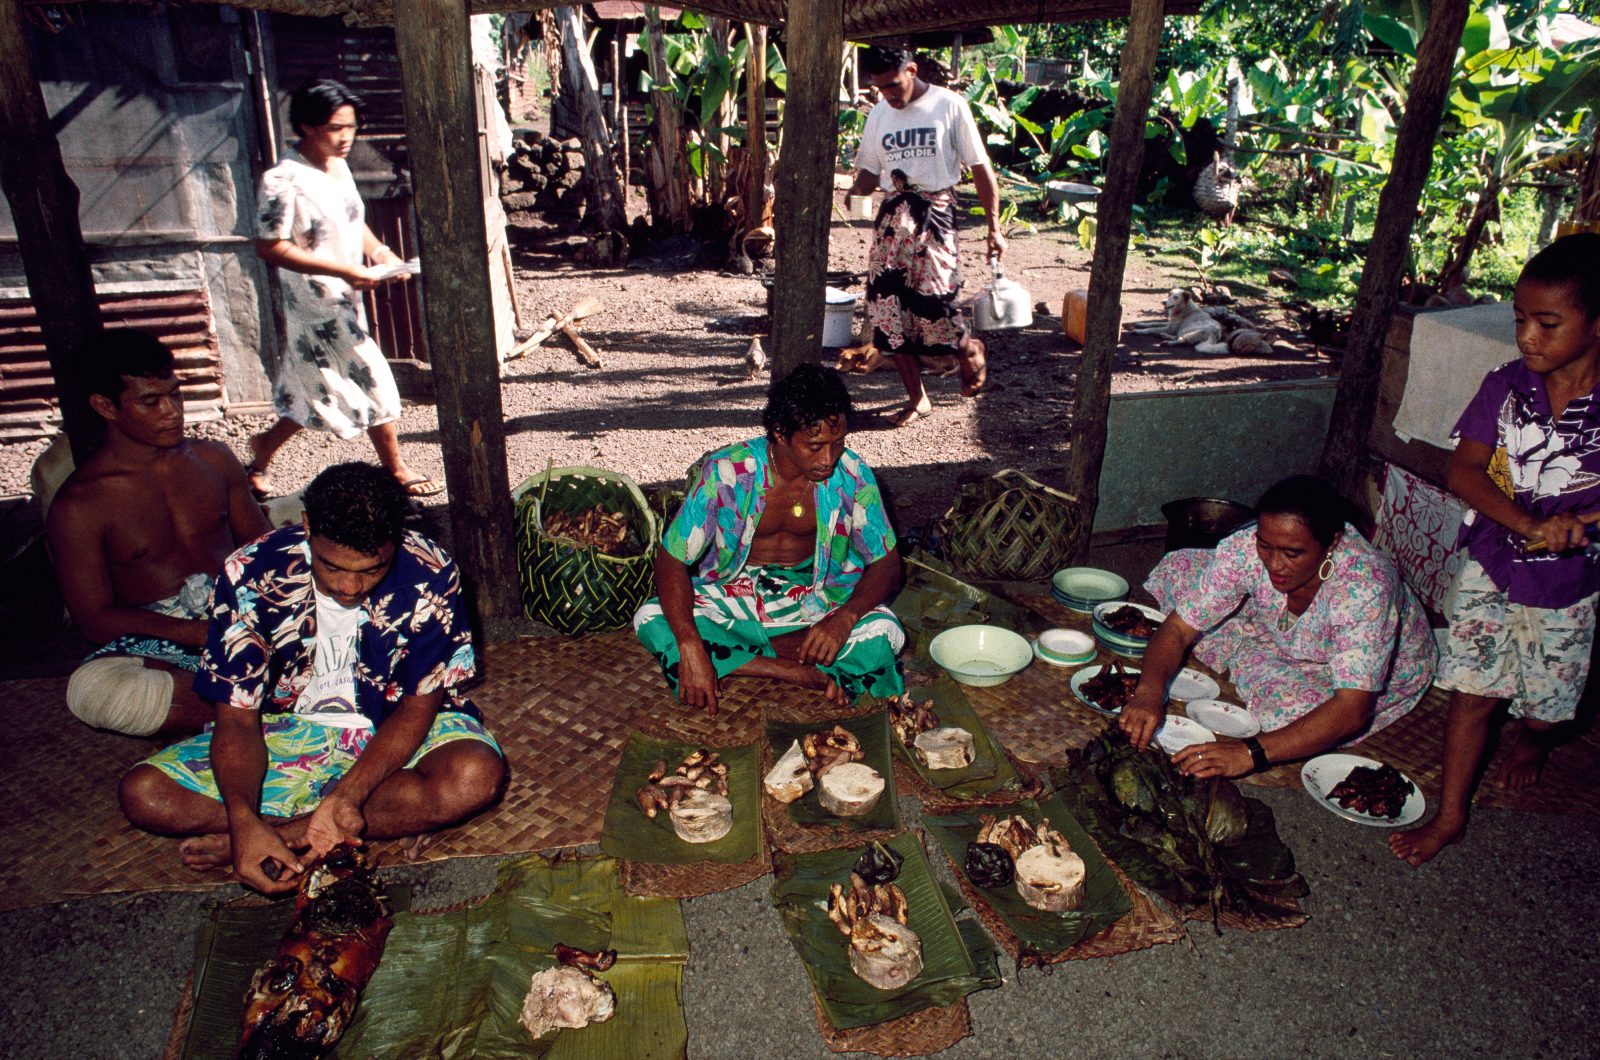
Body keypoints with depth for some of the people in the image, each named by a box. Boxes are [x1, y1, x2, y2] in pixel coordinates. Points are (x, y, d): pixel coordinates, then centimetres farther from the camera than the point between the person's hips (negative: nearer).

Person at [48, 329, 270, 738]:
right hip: (156, 640, -3)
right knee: (90, 689, -37)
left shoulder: (214, 459, 12)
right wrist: (203, 634, -20)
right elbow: (95, 619, -5)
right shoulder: (78, 505, -1)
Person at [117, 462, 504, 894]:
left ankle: (289, 832, -19)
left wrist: (348, 795, -30)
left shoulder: (430, 576, -22)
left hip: (398, 730, -2)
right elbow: (237, 717, -16)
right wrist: (244, 821, -34)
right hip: (288, 733, 2)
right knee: (142, 793, -19)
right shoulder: (250, 574, -19)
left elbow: (418, 705, -15)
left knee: (477, 776, -34)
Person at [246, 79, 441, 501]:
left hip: (343, 299, 9)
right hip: (317, 306, -9)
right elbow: (270, 247, -22)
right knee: (374, 384, -1)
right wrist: (344, 270, -27)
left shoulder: (338, 165, 6)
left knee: (317, 394, 18)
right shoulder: (284, 180, -20)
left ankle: (261, 452, 35)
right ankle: (397, 469, 16)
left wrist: (379, 251, 1)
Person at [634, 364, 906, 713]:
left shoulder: (852, 475, -14)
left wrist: (844, 618, -29)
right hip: (732, 599, 0)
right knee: (651, 621, -28)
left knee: (885, 633, -28)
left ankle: (734, 659, -21)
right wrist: (690, 647, -34)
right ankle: (812, 676, -26)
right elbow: (671, 559, -18)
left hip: (812, 601, 0)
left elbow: (887, 563, -8)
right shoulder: (727, 472, -19)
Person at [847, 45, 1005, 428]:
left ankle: (970, 350, 24)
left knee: (934, 305, -13)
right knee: (888, 308, 0)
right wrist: (849, 194, -7)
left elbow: (980, 167, -1)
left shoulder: (949, 106, -2)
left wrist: (994, 227, -4)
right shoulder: (879, 115, 12)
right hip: (892, 219, 5)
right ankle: (917, 398, 13)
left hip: (934, 217, -5)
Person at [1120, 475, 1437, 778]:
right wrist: (1150, 692, -46)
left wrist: (1251, 752, -55)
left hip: (1384, 667, -3)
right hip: (1289, 639, 3)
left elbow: (1351, 711, -44)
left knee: (1290, 703, -35)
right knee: (1179, 569, -10)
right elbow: (1178, 628, -26)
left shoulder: (1366, 587, -41)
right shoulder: (1246, 549, -31)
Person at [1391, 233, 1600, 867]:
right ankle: (1450, 814, 18)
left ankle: (1530, 738, 53)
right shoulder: (1507, 385, -8)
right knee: (1473, 692, 4)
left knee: (1546, 705, 16)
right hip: (1489, 569, 1)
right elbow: (1462, 470, -14)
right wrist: (1530, 523, -26)